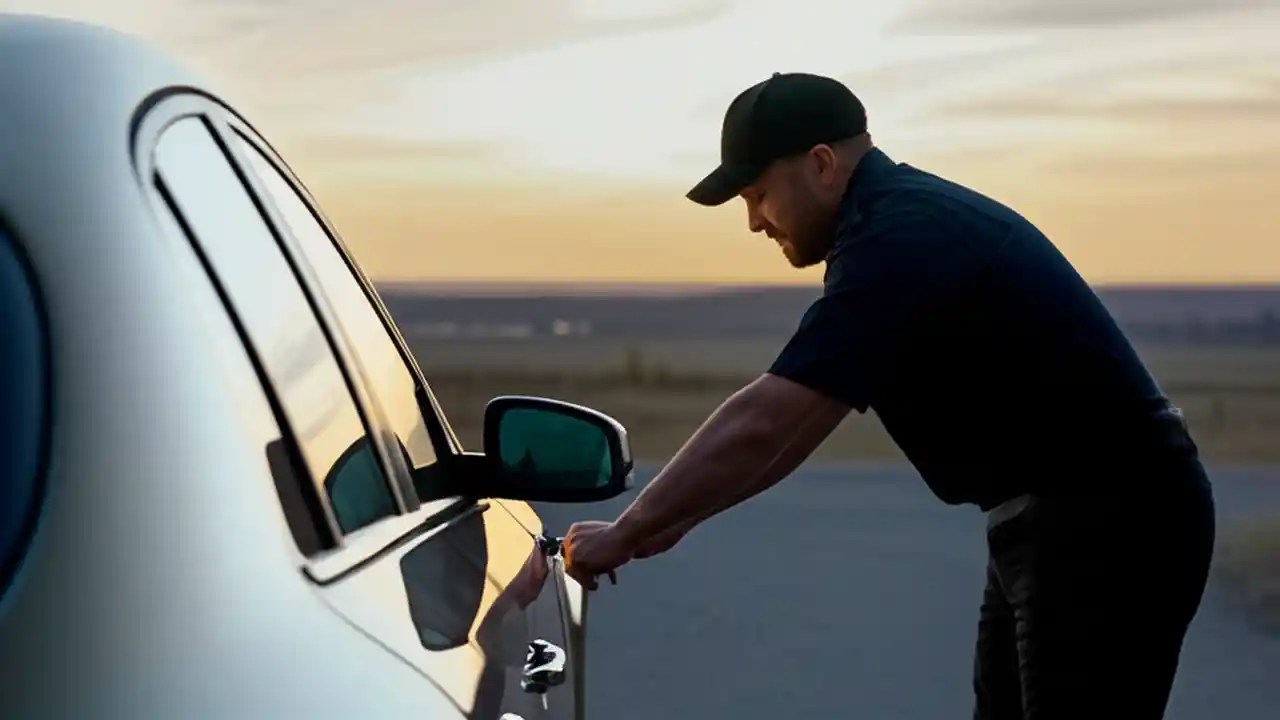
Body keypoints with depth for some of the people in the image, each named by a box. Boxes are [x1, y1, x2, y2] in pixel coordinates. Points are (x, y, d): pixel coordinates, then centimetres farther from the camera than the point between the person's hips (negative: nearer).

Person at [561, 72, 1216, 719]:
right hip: (1060, 520, 10)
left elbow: (759, 426, -23)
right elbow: (796, 423, 16)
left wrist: (624, 535, -14)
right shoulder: (902, 220, 12)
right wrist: (676, 517, 13)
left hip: (1110, 523, -10)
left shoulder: (900, 240, -20)